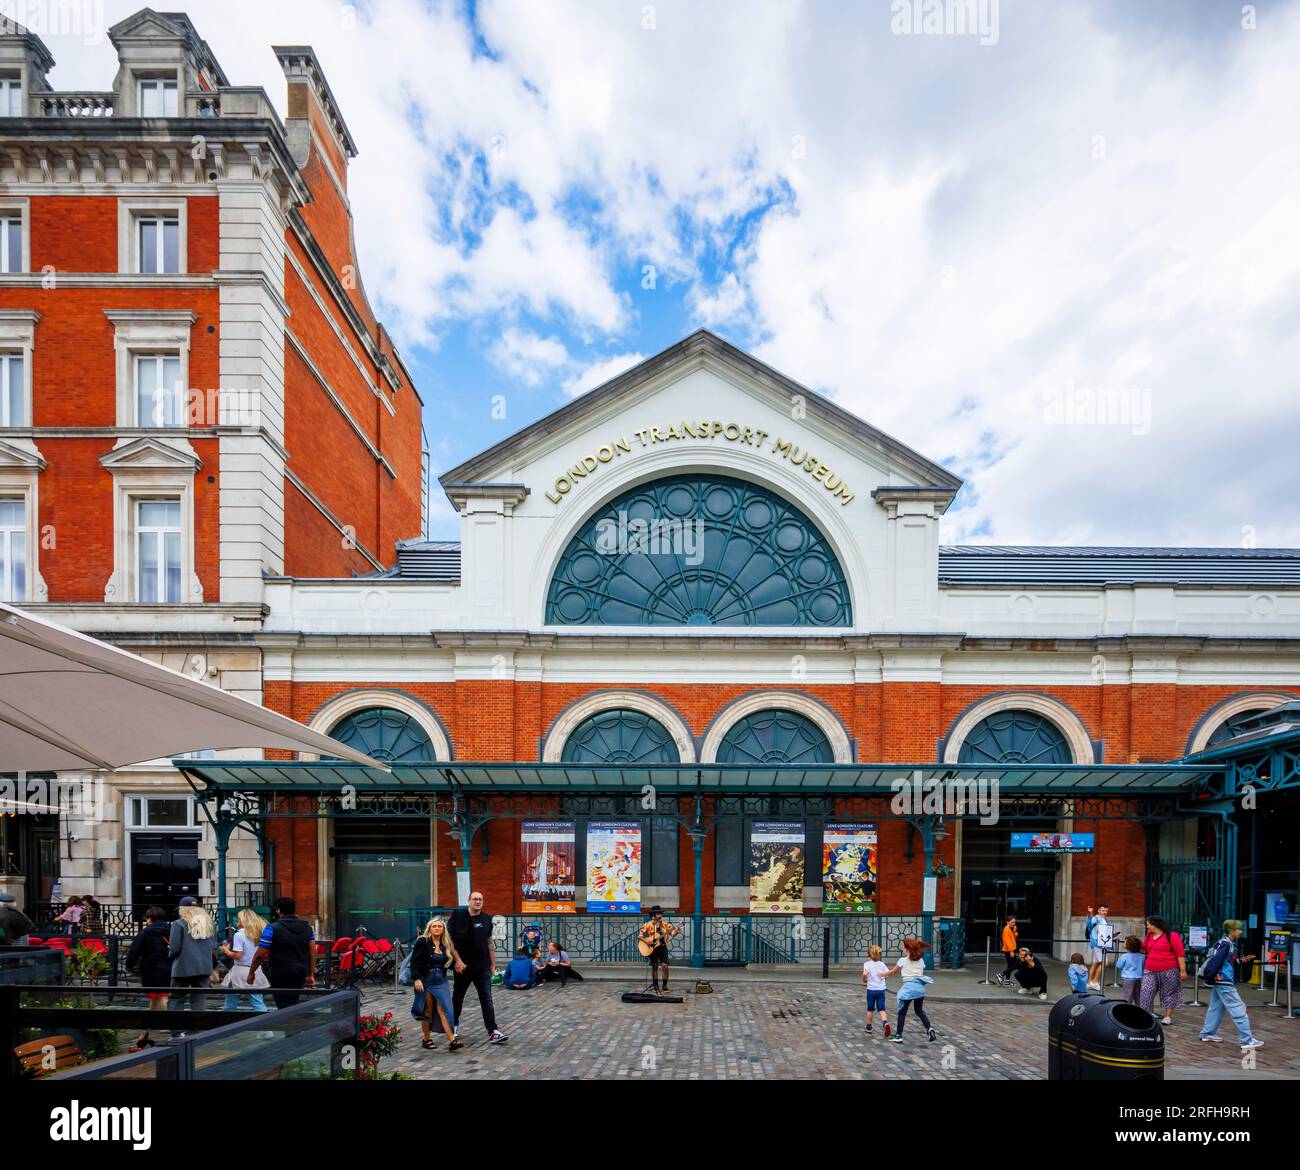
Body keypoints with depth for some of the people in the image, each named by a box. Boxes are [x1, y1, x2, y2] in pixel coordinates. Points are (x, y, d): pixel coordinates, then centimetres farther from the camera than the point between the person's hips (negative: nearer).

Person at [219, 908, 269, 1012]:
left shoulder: (239, 935, -9)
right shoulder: (259, 933, 7)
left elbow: (237, 955, -13)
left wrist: (226, 951, 2)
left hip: (241, 971, -5)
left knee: (229, 1005, 10)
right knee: (259, 1003, 4)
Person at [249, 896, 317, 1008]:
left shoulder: (272, 928, -9)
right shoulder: (307, 927, 7)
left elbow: (260, 954, -9)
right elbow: (313, 952, 7)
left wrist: (251, 973, 4)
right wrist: (311, 975, 12)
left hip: (280, 974, -5)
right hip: (301, 972, 6)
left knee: (285, 1008, -3)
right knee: (293, 1003, 17)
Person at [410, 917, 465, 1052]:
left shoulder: (446, 944, 7)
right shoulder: (422, 942, -7)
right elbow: (414, 962, -11)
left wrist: (456, 964, -3)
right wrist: (417, 979, -21)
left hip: (441, 981, 3)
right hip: (425, 981, -3)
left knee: (444, 1009, -6)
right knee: (427, 1011, 5)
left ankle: (452, 1041, -11)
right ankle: (427, 1039, 21)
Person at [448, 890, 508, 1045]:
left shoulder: (487, 919, 6)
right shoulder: (458, 915, -6)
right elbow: (449, 939, -8)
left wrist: (493, 964, 11)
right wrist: (457, 960, -14)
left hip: (483, 967, 2)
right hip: (463, 966, -2)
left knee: (487, 999, -2)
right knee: (458, 997, 13)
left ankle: (493, 1032, -4)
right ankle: (454, 1026, 33)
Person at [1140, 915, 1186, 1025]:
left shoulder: (1171, 936, -8)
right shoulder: (1149, 936, 10)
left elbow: (1180, 953, -10)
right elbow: (1143, 948, 27)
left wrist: (1183, 970, -13)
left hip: (1168, 971, -5)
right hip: (1150, 971, 5)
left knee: (1169, 993, 7)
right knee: (1146, 991, -2)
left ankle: (1168, 1016, 18)